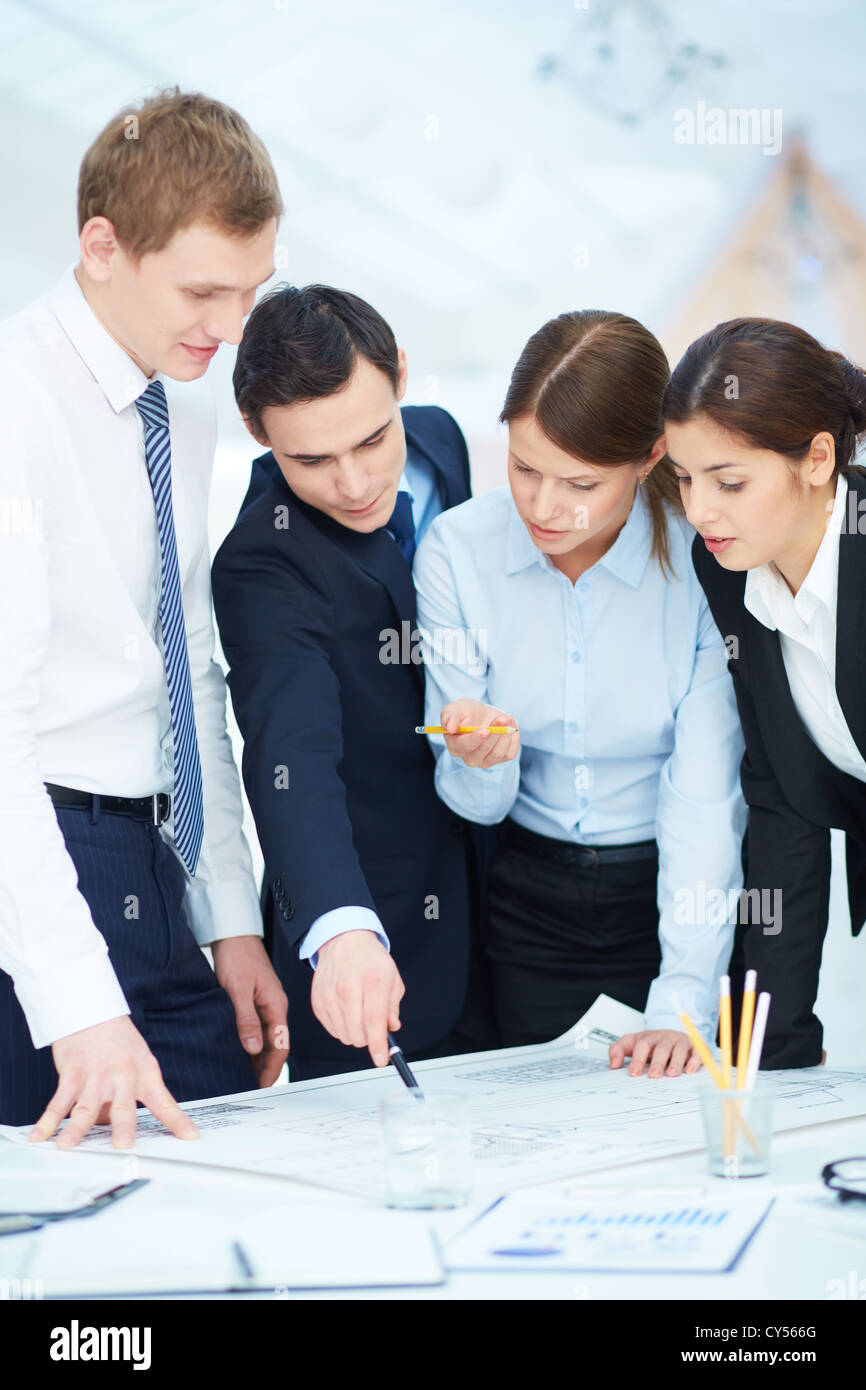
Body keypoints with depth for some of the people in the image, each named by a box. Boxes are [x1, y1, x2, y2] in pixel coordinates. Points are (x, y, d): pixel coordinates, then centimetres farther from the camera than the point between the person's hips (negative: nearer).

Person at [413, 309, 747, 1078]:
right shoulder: (457, 548, -11)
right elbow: (478, 805, -8)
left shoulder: (699, 556, -18)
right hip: (527, 903, 2)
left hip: (670, 897, -2)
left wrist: (684, 1003, -29)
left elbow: (706, 797, -20)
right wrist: (479, 763, -32)